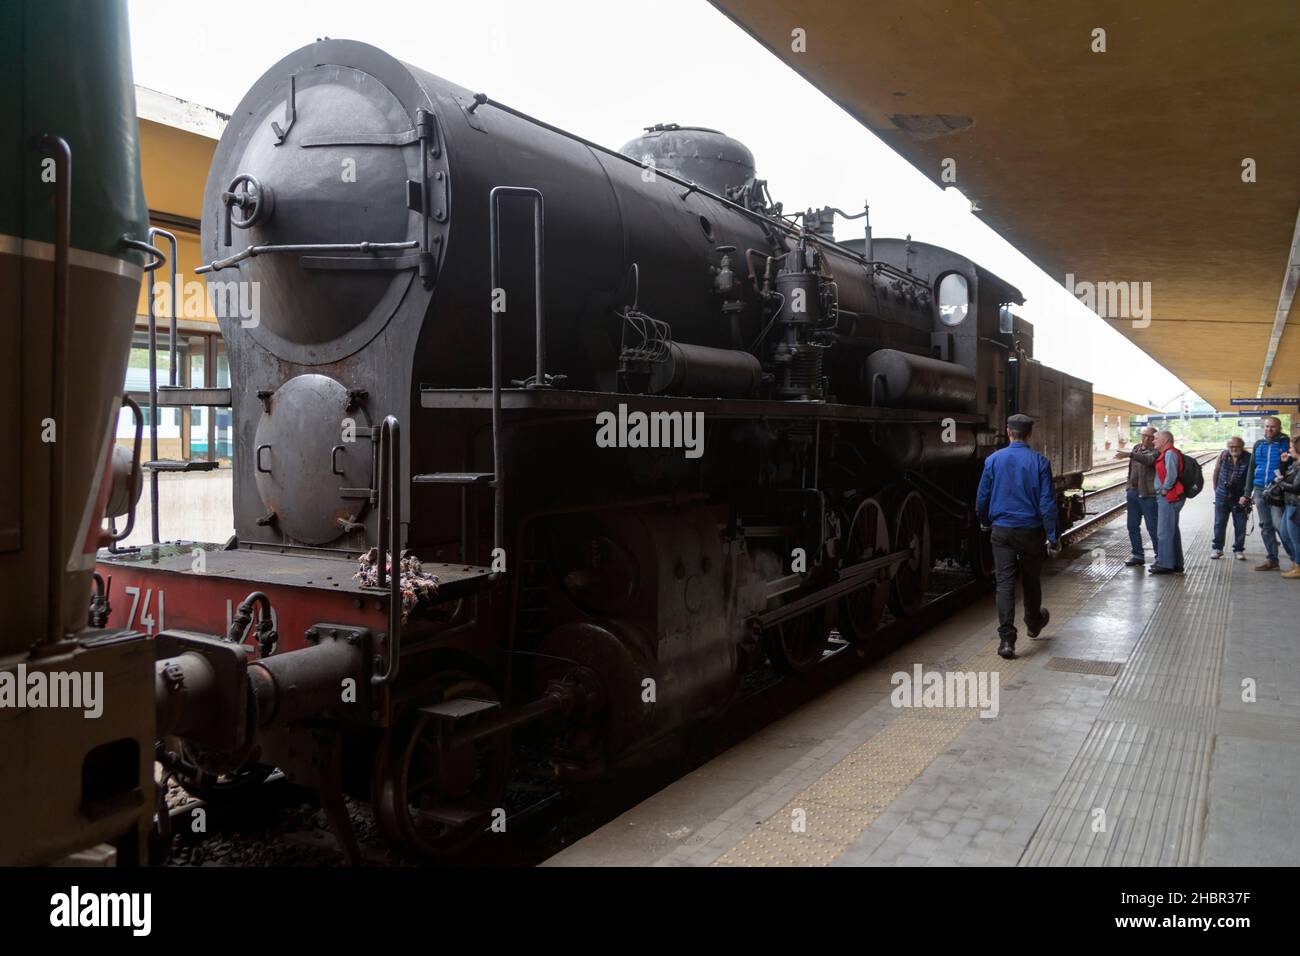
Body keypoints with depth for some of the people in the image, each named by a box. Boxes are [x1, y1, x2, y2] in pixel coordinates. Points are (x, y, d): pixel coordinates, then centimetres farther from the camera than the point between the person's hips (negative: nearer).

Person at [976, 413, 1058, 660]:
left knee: (1005, 583, -1)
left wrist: (986, 522, 22)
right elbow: (1047, 502, -8)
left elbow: (982, 498, 3)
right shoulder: (1039, 462, -6)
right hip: (1030, 530, 0)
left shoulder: (993, 460, -3)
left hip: (1002, 530, 0)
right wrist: (1052, 537, -3)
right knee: (1031, 580, 19)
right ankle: (1034, 623, 42)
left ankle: (1006, 639, -9)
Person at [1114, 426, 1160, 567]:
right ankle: (1138, 555, 19)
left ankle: (1159, 556, 8)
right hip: (1133, 493, 8)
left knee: (1153, 527, -2)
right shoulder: (1137, 449, 14)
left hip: (1148, 495, -8)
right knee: (1132, 526, 10)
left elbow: (1149, 460, -33)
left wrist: (1129, 455, -41)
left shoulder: (1156, 452, -10)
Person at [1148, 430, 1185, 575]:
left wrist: (1164, 490, -15)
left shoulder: (1170, 453, -15)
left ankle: (1166, 564, -2)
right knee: (1172, 530, 16)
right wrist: (1163, 490, 14)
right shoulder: (1166, 454, 16)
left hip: (1168, 498, -11)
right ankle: (1176, 564, 24)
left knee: (1165, 532, -6)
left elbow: (1171, 475, -24)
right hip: (1167, 497, 11)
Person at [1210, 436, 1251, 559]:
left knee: (1240, 526, 6)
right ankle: (1217, 548, 18)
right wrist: (1216, 489, 11)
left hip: (1239, 498, -2)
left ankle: (1238, 550, 18)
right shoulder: (1223, 455, -3)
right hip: (1222, 496, 2)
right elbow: (1216, 472, 8)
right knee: (1219, 524, 7)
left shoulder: (1248, 459, -11)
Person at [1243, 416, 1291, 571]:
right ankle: (1271, 560, 16)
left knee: (1279, 524, -13)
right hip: (1259, 490, 5)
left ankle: (1296, 558, 1)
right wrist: (1247, 493, 14)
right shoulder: (1258, 445, 13)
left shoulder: (1286, 444, -1)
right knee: (1265, 526, 8)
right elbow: (1251, 469, 16)